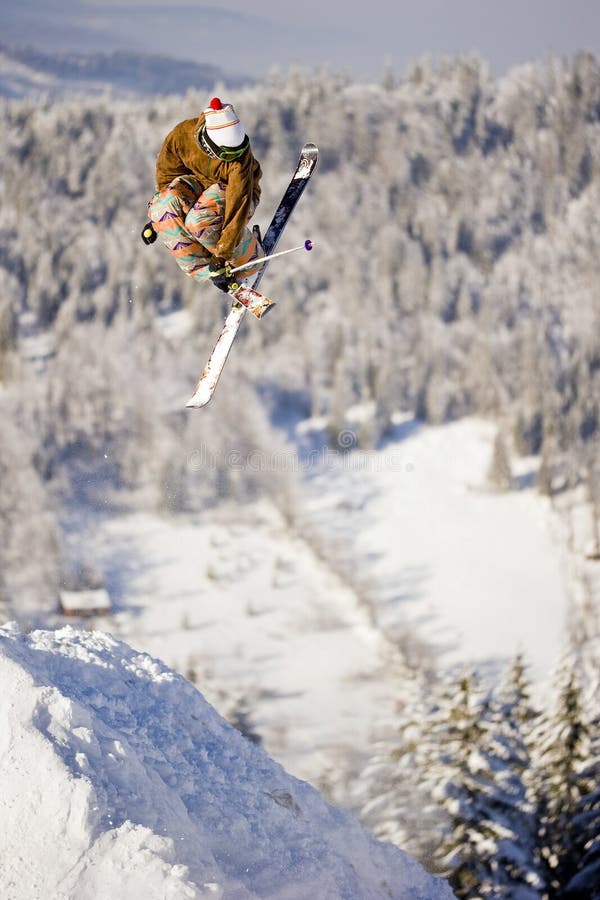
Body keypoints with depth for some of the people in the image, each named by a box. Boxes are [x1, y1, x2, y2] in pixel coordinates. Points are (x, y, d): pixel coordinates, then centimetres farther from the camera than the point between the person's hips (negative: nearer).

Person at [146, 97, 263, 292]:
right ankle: (203, 268, -16)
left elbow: (239, 204, -35)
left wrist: (223, 253, -36)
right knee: (163, 207, -30)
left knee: (201, 220, -36)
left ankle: (249, 257, -8)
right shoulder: (182, 135, -25)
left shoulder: (241, 154, -35)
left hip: (232, 190, -3)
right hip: (199, 182, 3)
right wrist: (158, 215, 6)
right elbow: (167, 174, -5)